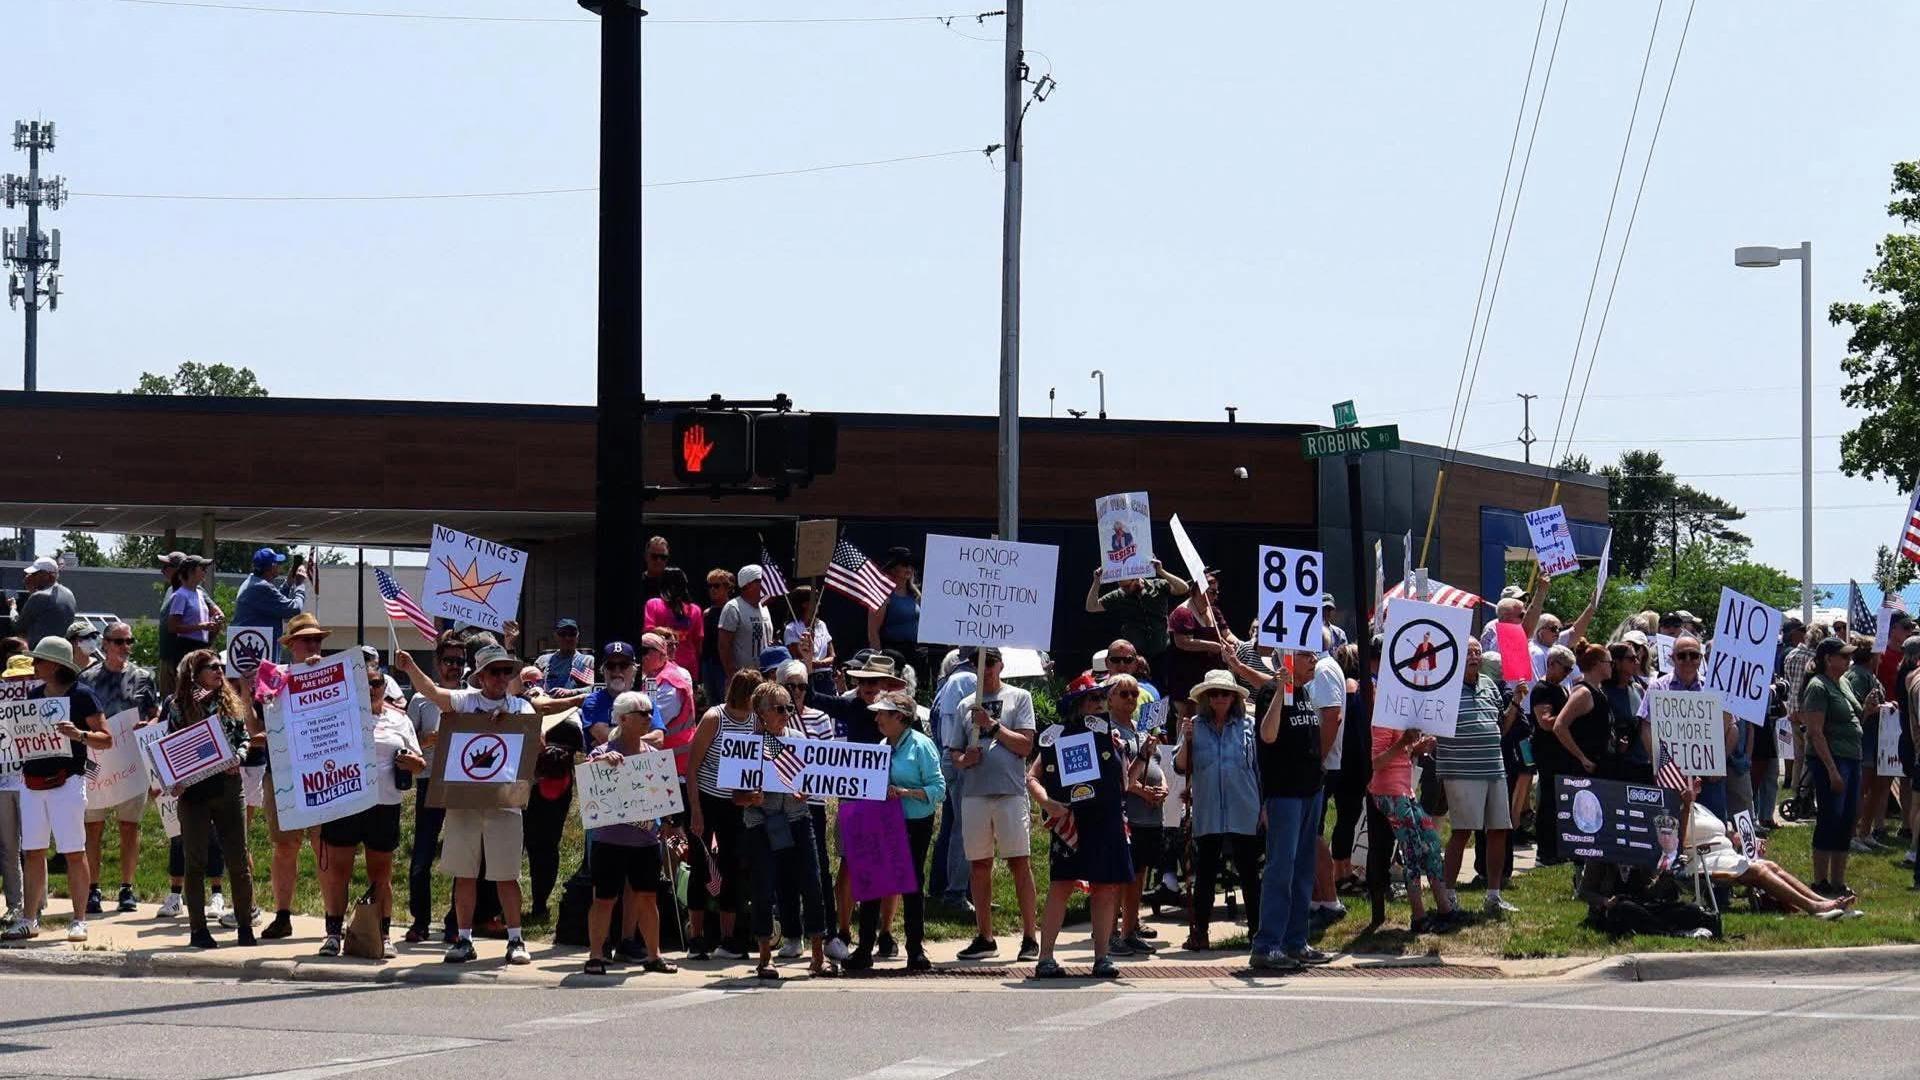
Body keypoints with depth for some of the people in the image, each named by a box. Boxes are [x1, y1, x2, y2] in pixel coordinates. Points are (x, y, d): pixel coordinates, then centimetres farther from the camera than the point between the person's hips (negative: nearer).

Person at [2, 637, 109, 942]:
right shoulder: (34, 695, 13)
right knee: (32, 852, 7)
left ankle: (79, 921, 2)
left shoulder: (80, 695, -6)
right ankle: (28, 919, 12)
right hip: (32, 782, 6)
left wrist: (78, 734, -23)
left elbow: (106, 739, -5)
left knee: (74, 851, -3)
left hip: (66, 782, -6)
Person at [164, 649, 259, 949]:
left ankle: (245, 925, 12)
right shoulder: (179, 707, 1)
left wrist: (238, 757, -7)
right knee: (195, 862, 1)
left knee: (238, 860, 2)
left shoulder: (231, 702, 10)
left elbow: (244, 737, 14)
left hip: (229, 788, 2)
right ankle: (198, 929, 7)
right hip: (193, 791, -2)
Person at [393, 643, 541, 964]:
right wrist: (410, 668, -30)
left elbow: (538, 746, 4)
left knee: (507, 875, 1)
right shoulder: (465, 701, 4)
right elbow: (430, 690, -12)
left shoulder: (521, 707, 9)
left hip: (504, 801, 0)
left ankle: (515, 940, 8)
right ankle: (464, 939, 11)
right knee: (464, 874, 4)